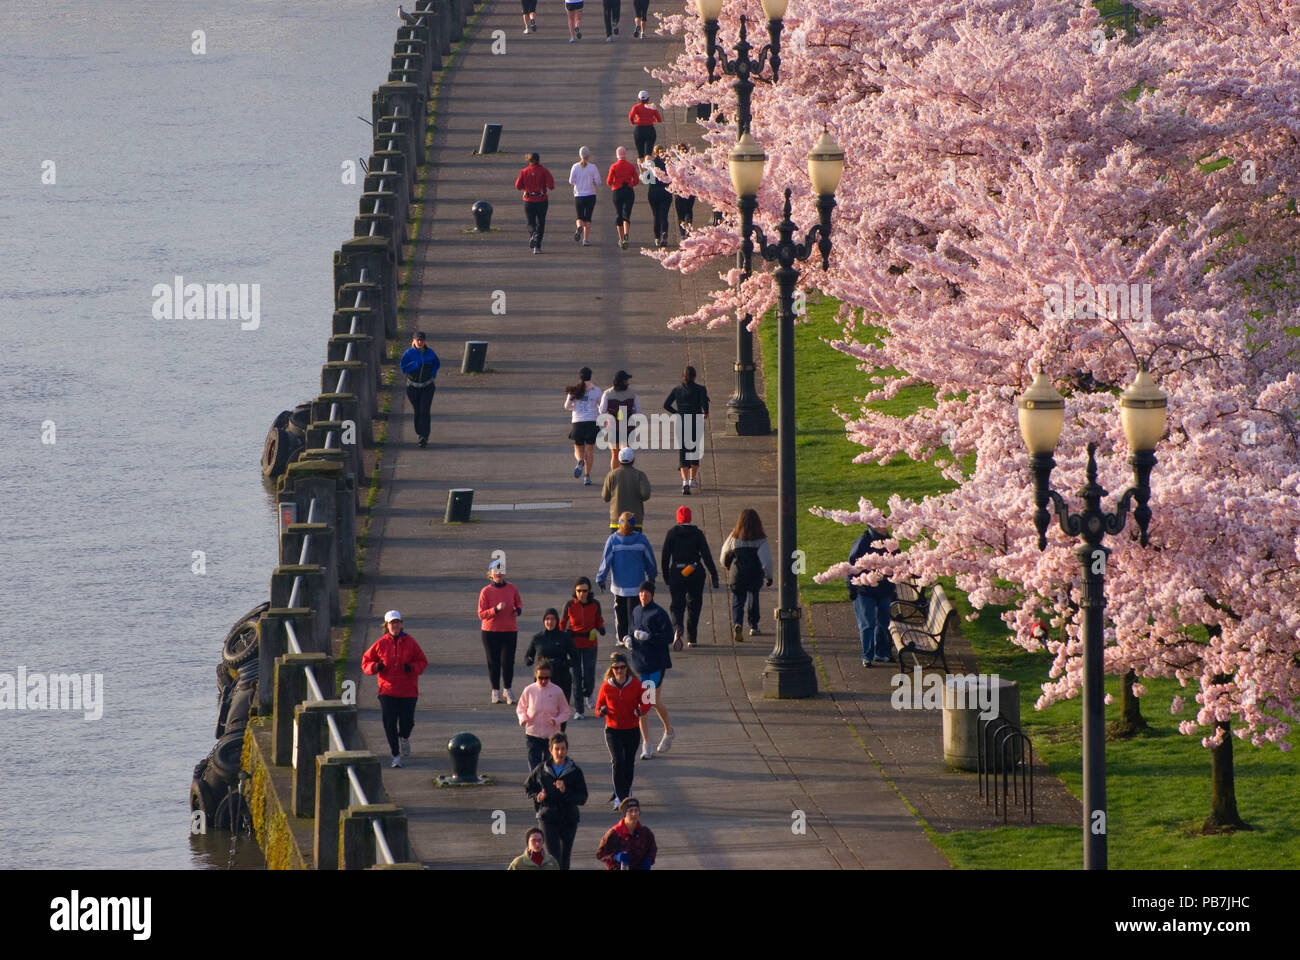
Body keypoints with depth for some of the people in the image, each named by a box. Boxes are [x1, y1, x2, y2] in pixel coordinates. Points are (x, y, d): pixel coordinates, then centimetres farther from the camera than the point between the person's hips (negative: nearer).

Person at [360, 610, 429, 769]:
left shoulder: (410, 642, 1)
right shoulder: (381, 644, 1)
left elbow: (422, 661, 6)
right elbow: (366, 661, 8)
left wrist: (412, 667, -15)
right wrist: (375, 667, -14)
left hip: (408, 691, 0)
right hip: (388, 690, 0)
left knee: (406, 722, -5)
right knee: (389, 724, -4)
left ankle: (404, 738, 33)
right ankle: (396, 756, 9)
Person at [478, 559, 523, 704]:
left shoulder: (511, 588, 3)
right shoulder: (485, 591, -4)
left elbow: (519, 602, 22)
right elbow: (481, 615, -6)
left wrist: (518, 610, -1)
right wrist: (496, 609, -21)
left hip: (509, 631, 1)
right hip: (490, 632, -1)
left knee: (508, 662, -5)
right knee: (493, 662, 3)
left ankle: (507, 690, 11)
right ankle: (495, 691, 16)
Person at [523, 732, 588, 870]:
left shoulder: (575, 771, -4)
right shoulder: (541, 770, -2)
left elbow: (583, 798, -7)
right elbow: (527, 787, 14)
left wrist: (565, 791, -23)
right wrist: (536, 796, -7)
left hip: (569, 818, 1)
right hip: (548, 817, -1)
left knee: (565, 855, 14)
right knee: (554, 854, -13)